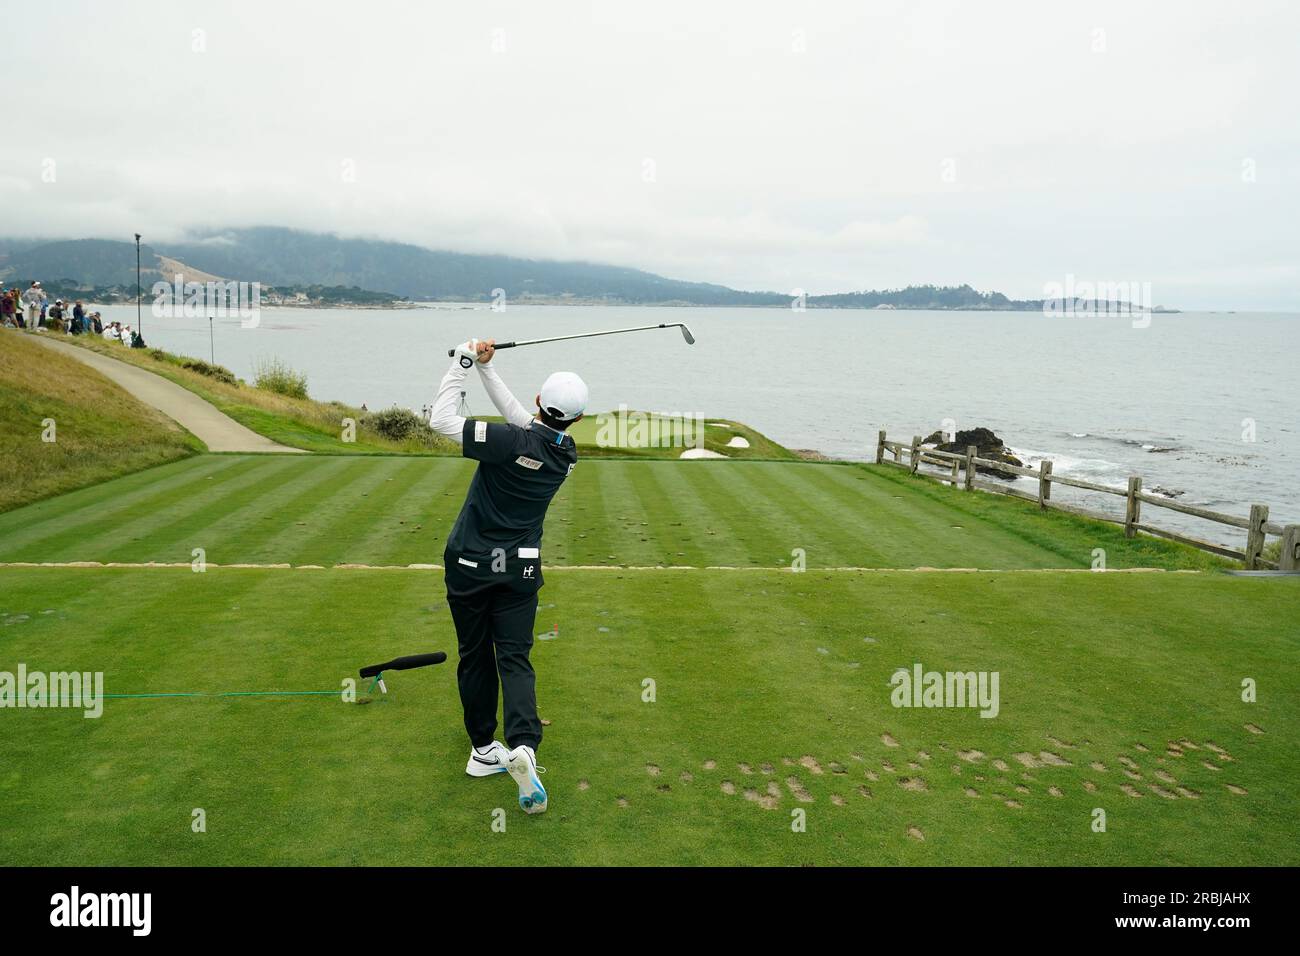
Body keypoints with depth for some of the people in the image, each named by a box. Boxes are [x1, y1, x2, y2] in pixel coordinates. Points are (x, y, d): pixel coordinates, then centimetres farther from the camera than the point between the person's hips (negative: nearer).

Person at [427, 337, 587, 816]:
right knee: (514, 658, 3)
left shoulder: (514, 442, -22)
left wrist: (464, 362, -8)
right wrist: (486, 369, 12)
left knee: (474, 656, 11)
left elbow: (440, 418, -18)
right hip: (520, 568, 3)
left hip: (470, 563, -3)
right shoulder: (567, 453, -3)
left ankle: (483, 750, 19)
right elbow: (521, 419, 11)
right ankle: (522, 745, -18)